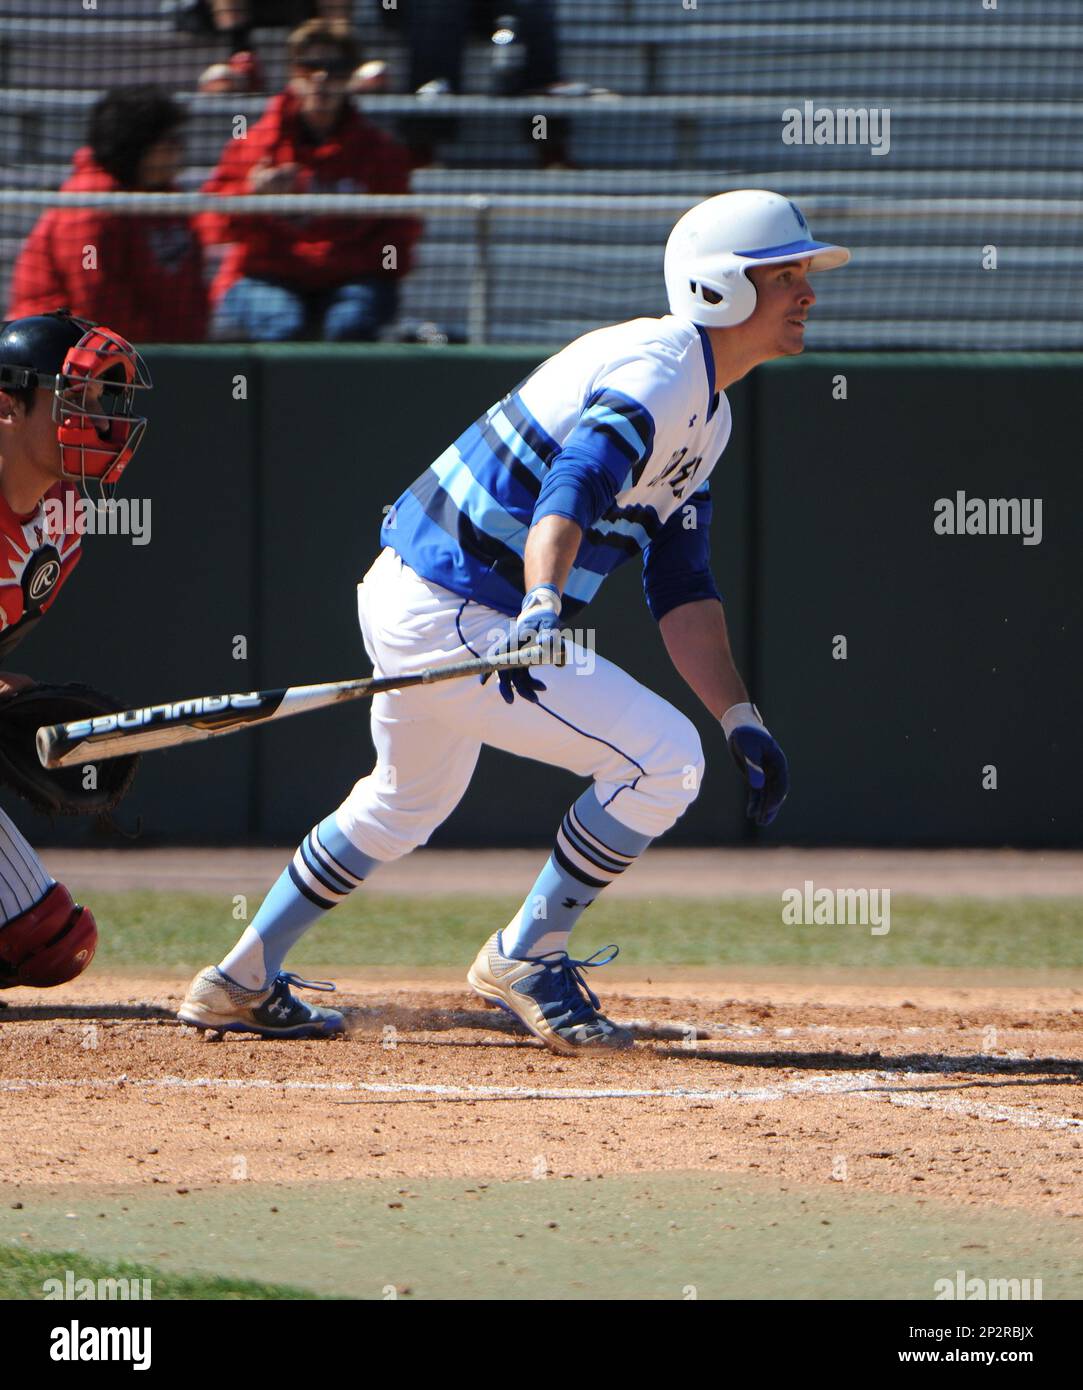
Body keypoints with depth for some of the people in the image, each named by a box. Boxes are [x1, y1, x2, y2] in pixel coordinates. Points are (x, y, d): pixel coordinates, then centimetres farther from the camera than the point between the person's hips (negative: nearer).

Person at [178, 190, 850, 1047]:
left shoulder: (706, 414, 14)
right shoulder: (660, 373, -19)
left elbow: (681, 588, 14)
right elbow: (572, 487, -36)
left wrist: (740, 718, 5)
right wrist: (542, 608, -53)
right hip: (451, 620, -11)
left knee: (407, 801, 30)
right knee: (663, 755, -12)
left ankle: (242, 983, 41)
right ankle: (527, 961, 1)